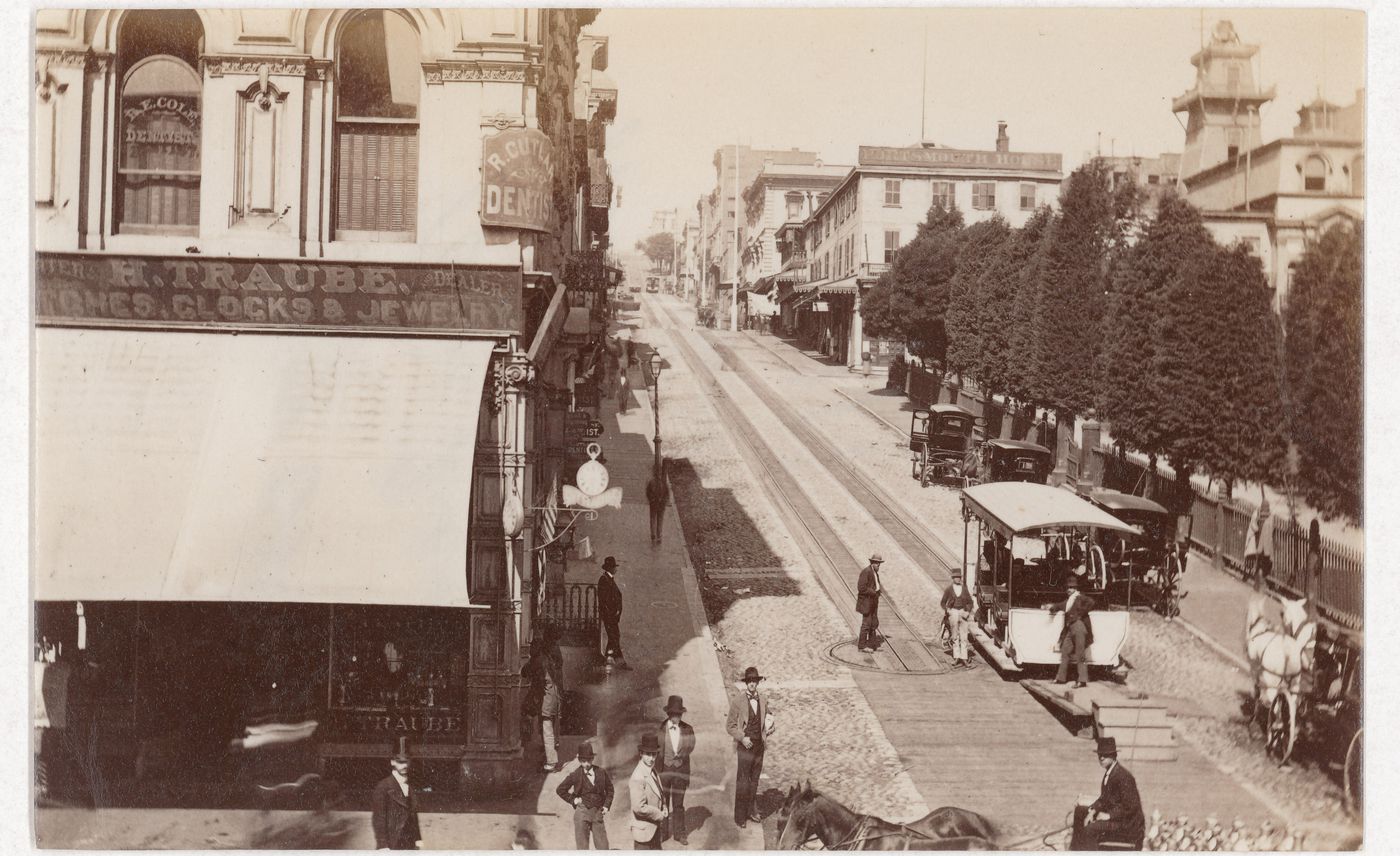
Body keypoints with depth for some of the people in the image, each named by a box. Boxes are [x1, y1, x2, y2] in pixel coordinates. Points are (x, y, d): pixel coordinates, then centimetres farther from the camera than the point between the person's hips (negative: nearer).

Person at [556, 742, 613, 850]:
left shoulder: (601, 773, 2)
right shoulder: (575, 776, -4)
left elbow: (609, 789, 15)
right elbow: (560, 790, 5)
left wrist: (607, 805, 5)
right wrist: (572, 800, -3)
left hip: (598, 813, 2)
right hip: (582, 812, -2)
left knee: (603, 847, 3)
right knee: (582, 846, 2)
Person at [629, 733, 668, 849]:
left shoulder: (652, 769, 3)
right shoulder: (638, 778, -26)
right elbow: (639, 807, -29)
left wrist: (663, 808, 2)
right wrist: (660, 815, -17)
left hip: (655, 829, 9)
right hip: (644, 830, -9)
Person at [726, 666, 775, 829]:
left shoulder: (763, 701, 7)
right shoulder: (738, 701, -8)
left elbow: (767, 720, 22)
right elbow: (730, 726, -5)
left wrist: (769, 729, 2)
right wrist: (742, 738, -16)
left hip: (759, 746, 5)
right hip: (745, 747, -5)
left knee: (754, 781, 13)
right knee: (742, 782, -4)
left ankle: (751, 811, 25)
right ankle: (739, 817, 3)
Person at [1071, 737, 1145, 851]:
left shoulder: (1123, 776, -22)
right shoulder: (1109, 773, 7)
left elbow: (1130, 807, -23)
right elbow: (1104, 799, 16)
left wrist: (1109, 815, -22)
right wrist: (1092, 811, 0)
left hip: (1128, 822, -10)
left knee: (1091, 829, -26)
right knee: (1080, 810, 9)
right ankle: (1076, 850, 12)